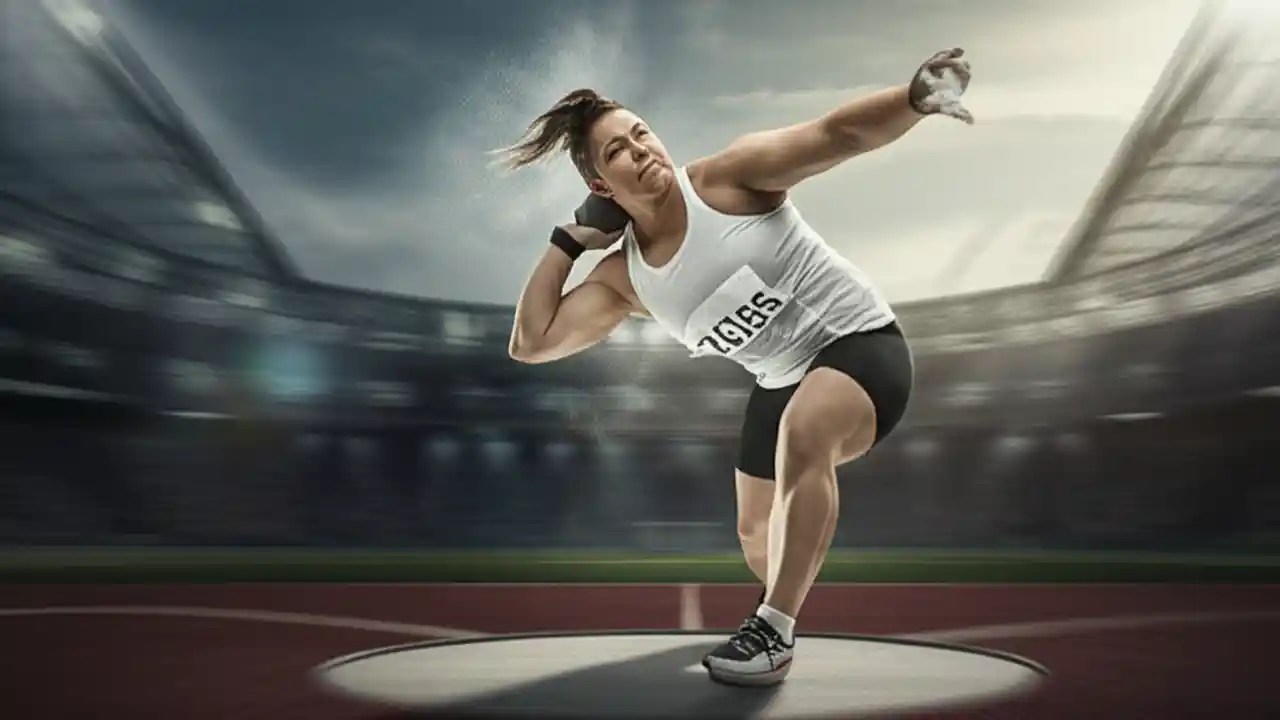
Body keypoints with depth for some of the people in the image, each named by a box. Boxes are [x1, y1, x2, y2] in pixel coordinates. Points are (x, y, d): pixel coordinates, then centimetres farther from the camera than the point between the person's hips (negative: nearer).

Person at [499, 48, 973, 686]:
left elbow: (837, 135, -28)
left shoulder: (728, 176, -17)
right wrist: (567, 241, -6)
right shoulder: (624, 278, -4)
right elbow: (530, 344, -6)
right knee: (757, 534, 20)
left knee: (803, 430, -41)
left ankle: (775, 630, -29)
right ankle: (783, 612, 57)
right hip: (781, 381, 7)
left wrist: (917, 96, -46)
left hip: (860, 341, -6)